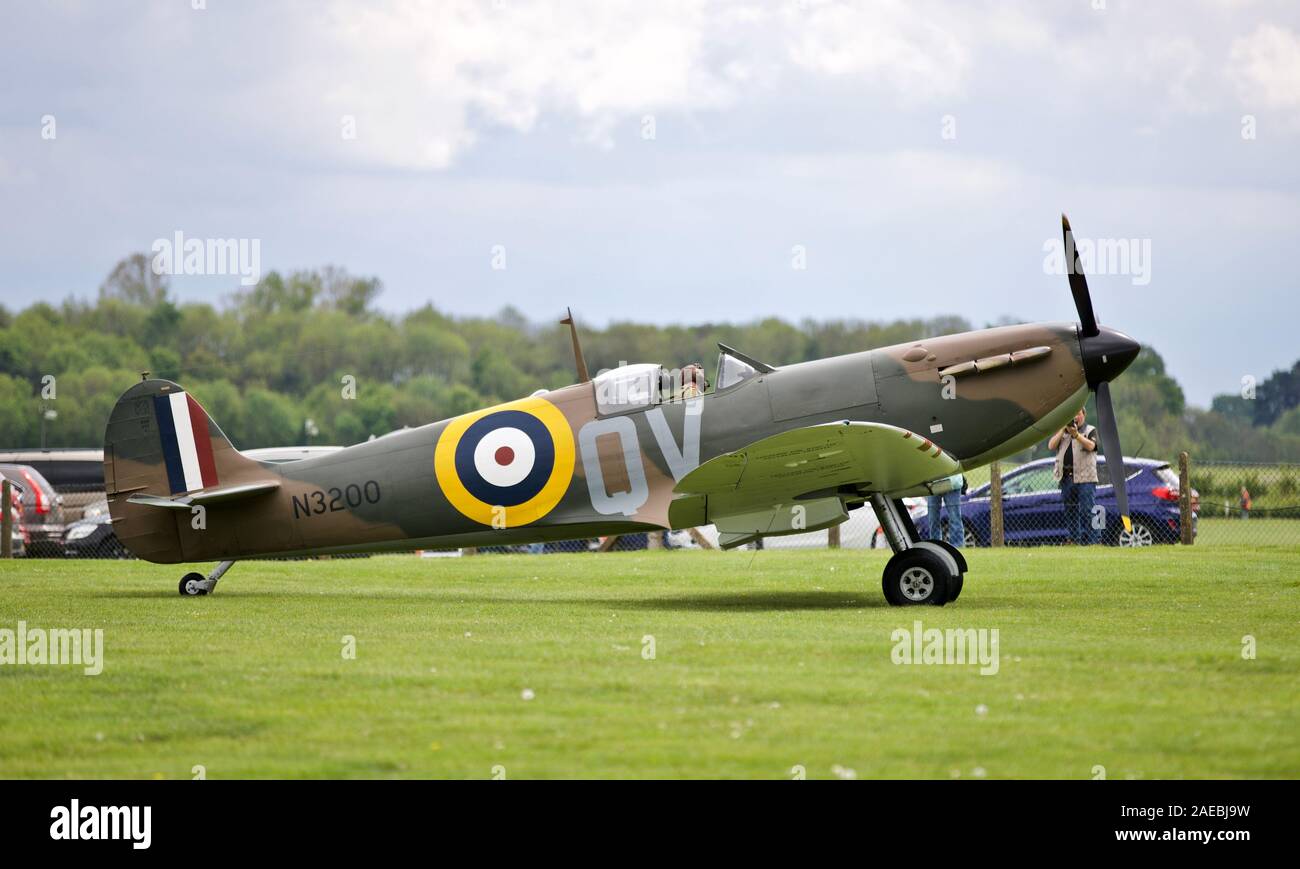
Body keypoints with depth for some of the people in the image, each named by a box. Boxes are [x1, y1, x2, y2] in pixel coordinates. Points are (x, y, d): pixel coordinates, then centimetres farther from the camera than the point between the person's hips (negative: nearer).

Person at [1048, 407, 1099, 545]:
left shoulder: (1090, 431, 6)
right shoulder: (1062, 432, 19)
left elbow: (1090, 446, -13)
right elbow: (1051, 446, 5)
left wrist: (1076, 435, -26)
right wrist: (1063, 430, -5)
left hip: (1084, 478, -5)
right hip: (1066, 477, 5)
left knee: (1087, 510, -11)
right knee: (1070, 511, 8)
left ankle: (1091, 540, -13)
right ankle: (1073, 538, 14)